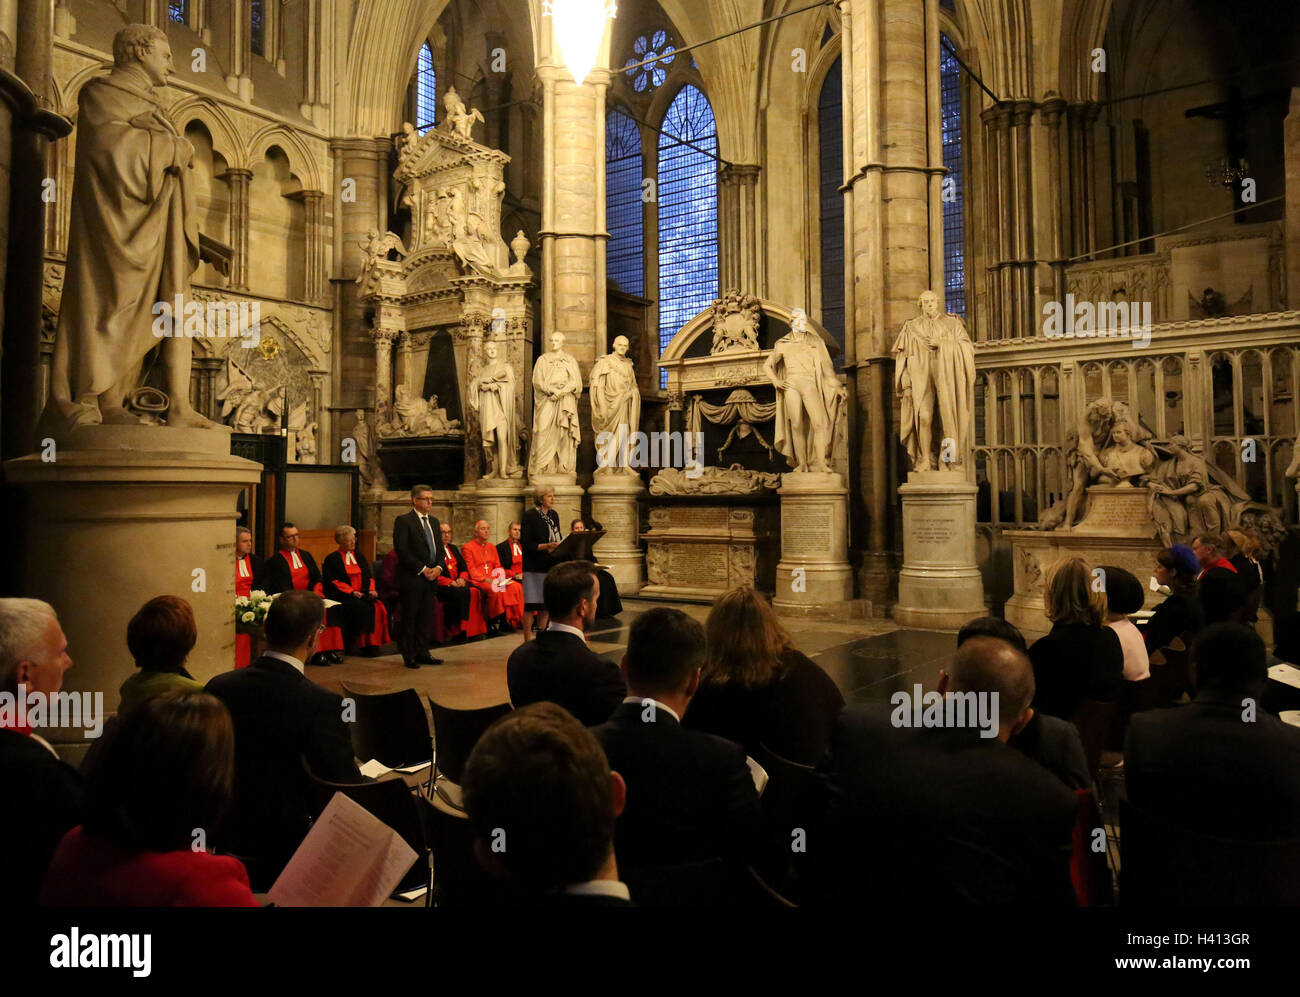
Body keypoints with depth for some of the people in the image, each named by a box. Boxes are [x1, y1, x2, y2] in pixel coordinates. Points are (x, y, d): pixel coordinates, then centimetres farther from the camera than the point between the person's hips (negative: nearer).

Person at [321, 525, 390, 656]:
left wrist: (371, 589, -5)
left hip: (363, 594, 4)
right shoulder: (332, 559, 7)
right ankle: (365, 644, -25)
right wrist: (352, 592, -16)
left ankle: (373, 643, -23)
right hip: (343, 596, -4)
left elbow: (368, 576, 16)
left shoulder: (359, 556, 22)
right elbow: (334, 581, -3)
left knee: (378, 607, -27)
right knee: (362, 607, -33)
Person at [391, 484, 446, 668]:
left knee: (424, 618, 10)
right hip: (412, 578, -6)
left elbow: (440, 549, 17)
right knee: (410, 618, 1)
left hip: (431, 578, 6)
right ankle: (409, 656, 8)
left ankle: (422, 653, 17)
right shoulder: (403, 521, -6)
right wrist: (422, 569, -15)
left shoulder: (434, 521, 16)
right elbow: (401, 550, -14)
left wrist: (438, 567, -2)